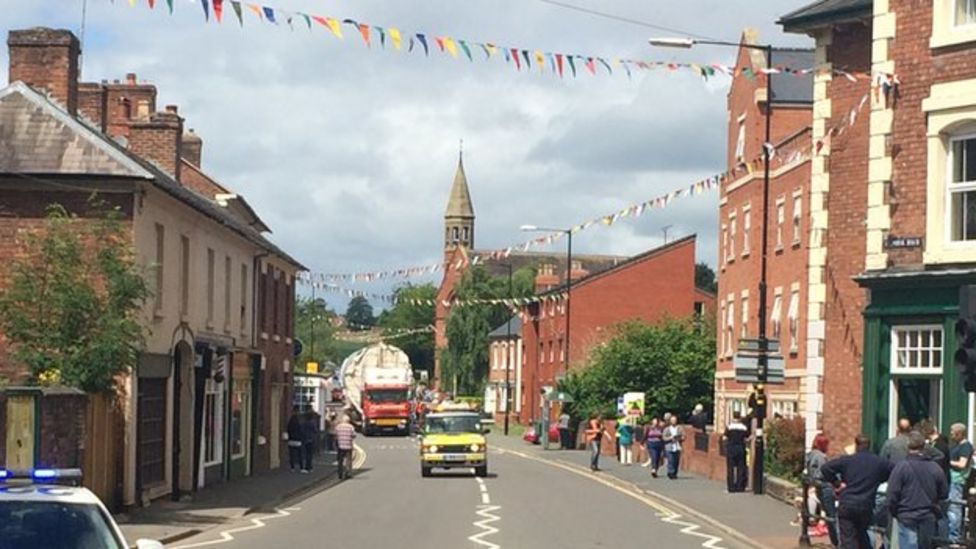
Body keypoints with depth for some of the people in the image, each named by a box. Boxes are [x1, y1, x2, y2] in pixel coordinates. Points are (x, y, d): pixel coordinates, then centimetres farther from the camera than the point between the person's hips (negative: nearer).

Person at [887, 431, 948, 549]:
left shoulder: (901, 467, -12)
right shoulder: (935, 468, -1)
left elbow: (892, 494, -11)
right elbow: (944, 493, 6)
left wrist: (893, 512, 6)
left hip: (907, 517, -4)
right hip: (928, 517, 4)